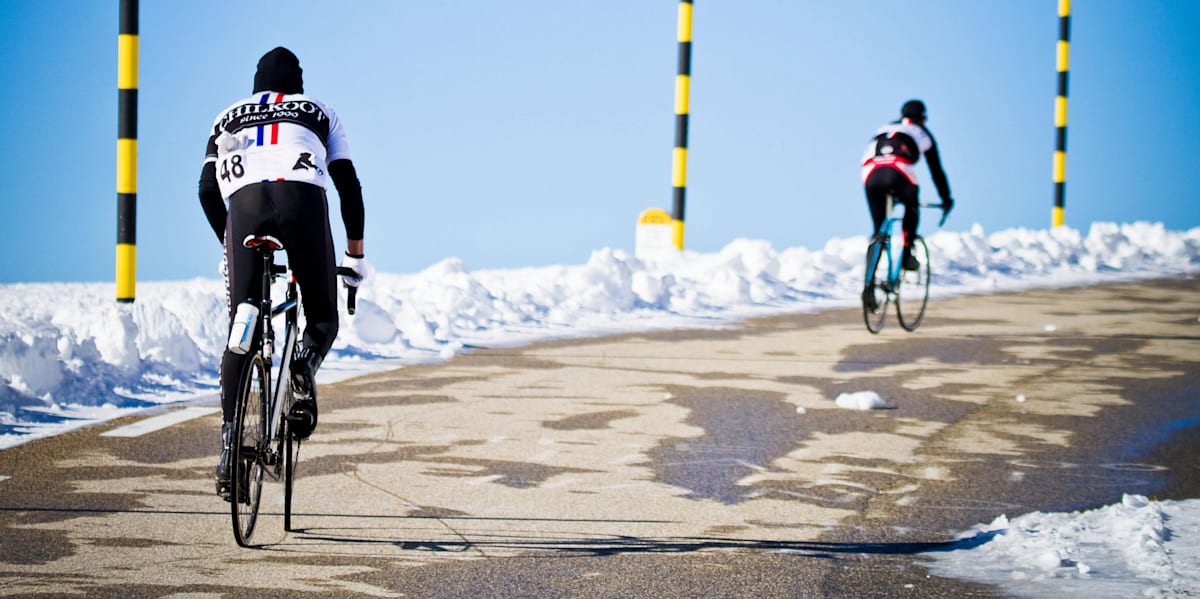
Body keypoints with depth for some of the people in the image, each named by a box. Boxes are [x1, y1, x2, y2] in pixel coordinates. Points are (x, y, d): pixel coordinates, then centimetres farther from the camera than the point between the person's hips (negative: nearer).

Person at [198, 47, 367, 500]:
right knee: (323, 318, 17)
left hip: (244, 204, 1)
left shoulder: (228, 118, 34)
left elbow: (208, 191, 23)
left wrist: (229, 242, 36)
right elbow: (349, 184, 22)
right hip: (303, 200, -1)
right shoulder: (319, 113, 31)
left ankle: (229, 449, -7)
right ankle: (304, 367, -18)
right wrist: (356, 253, 25)